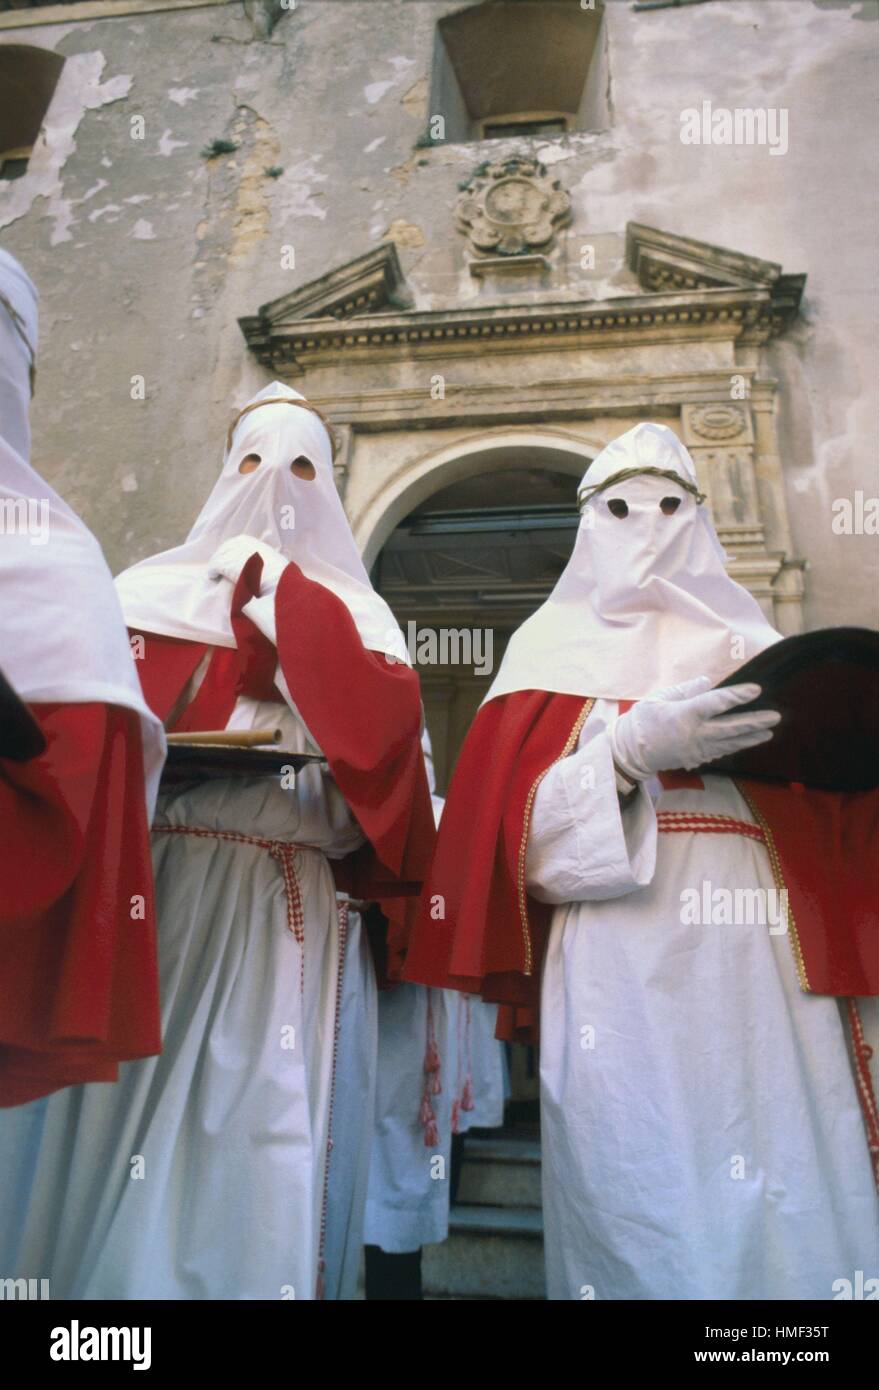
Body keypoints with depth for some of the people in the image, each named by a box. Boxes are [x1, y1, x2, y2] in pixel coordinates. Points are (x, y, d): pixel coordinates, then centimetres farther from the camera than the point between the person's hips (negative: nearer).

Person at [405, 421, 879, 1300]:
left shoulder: (744, 640, 20)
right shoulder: (555, 643, 12)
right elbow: (523, 821, -1)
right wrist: (630, 747, -17)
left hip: (757, 936, 3)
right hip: (619, 940, -2)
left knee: (785, 1172, -1)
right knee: (636, 1178, -4)